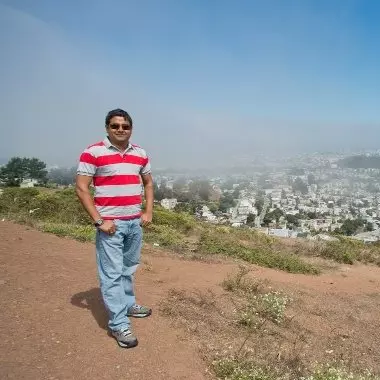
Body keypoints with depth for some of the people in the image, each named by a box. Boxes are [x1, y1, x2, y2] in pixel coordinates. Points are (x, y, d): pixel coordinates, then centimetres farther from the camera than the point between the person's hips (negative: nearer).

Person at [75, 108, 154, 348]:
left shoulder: (140, 153, 8)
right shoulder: (93, 153, -9)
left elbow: (148, 183, 19)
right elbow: (82, 189, -11)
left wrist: (148, 212, 8)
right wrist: (99, 221, -15)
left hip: (135, 222, 6)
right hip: (110, 223, -5)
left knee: (129, 268, 18)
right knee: (112, 273, -1)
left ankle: (128, 304, 38)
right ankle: (119, 324, 8)